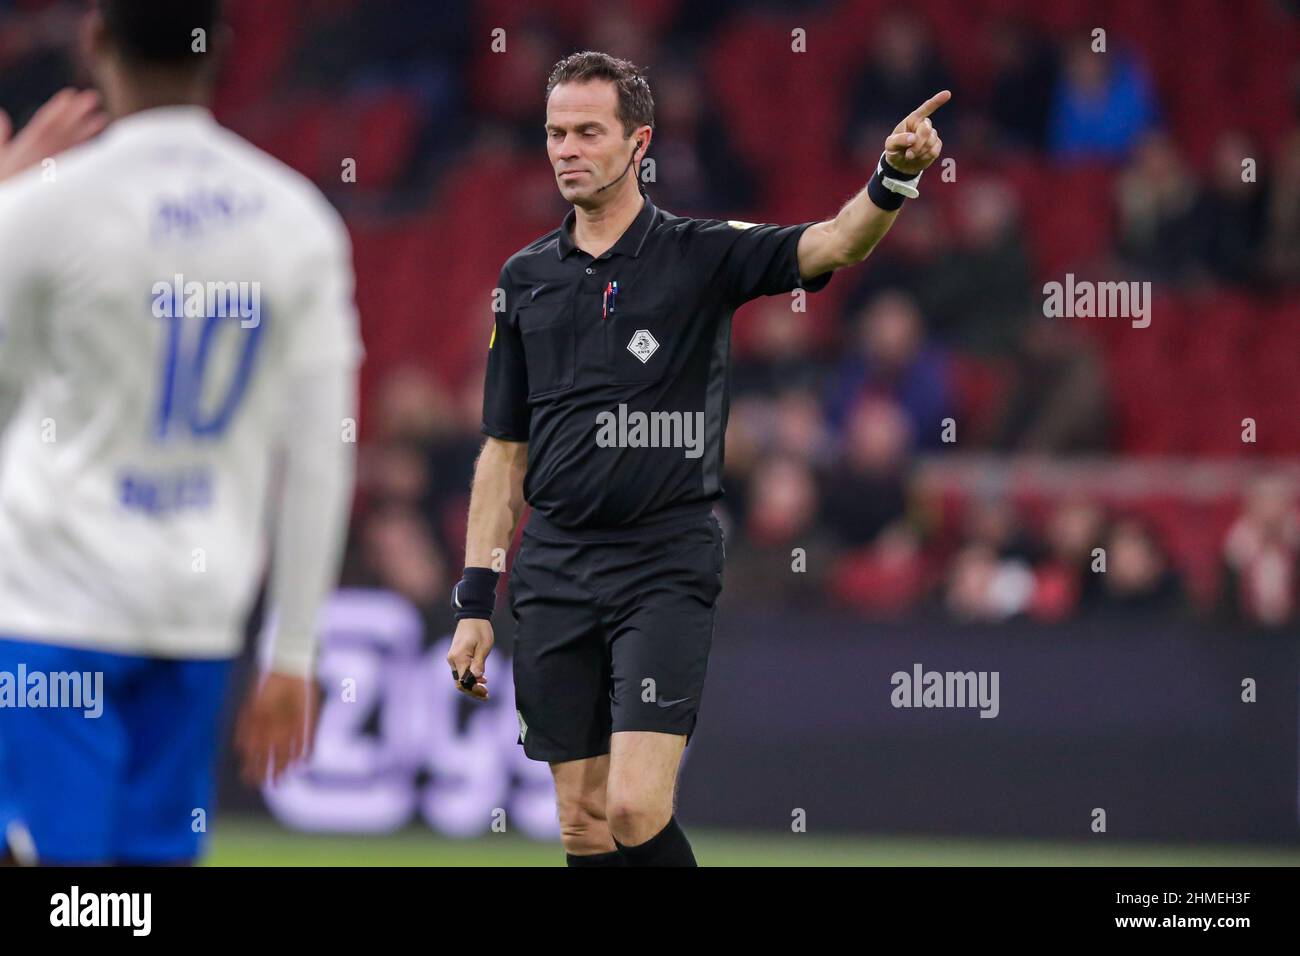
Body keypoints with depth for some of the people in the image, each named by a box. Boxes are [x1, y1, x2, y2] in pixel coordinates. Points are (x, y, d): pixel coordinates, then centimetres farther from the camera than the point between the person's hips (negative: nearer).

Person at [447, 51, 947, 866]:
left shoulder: (701, 254, -1)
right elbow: (505, 452, 14)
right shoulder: (526, 278, 10)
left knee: (637, 807, -17)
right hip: (554, 570, 4)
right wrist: (476, 601, 9)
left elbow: (833, 245, -18)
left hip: (665, 562, -4)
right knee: (585, 824, 4)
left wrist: (893, 179, -40)